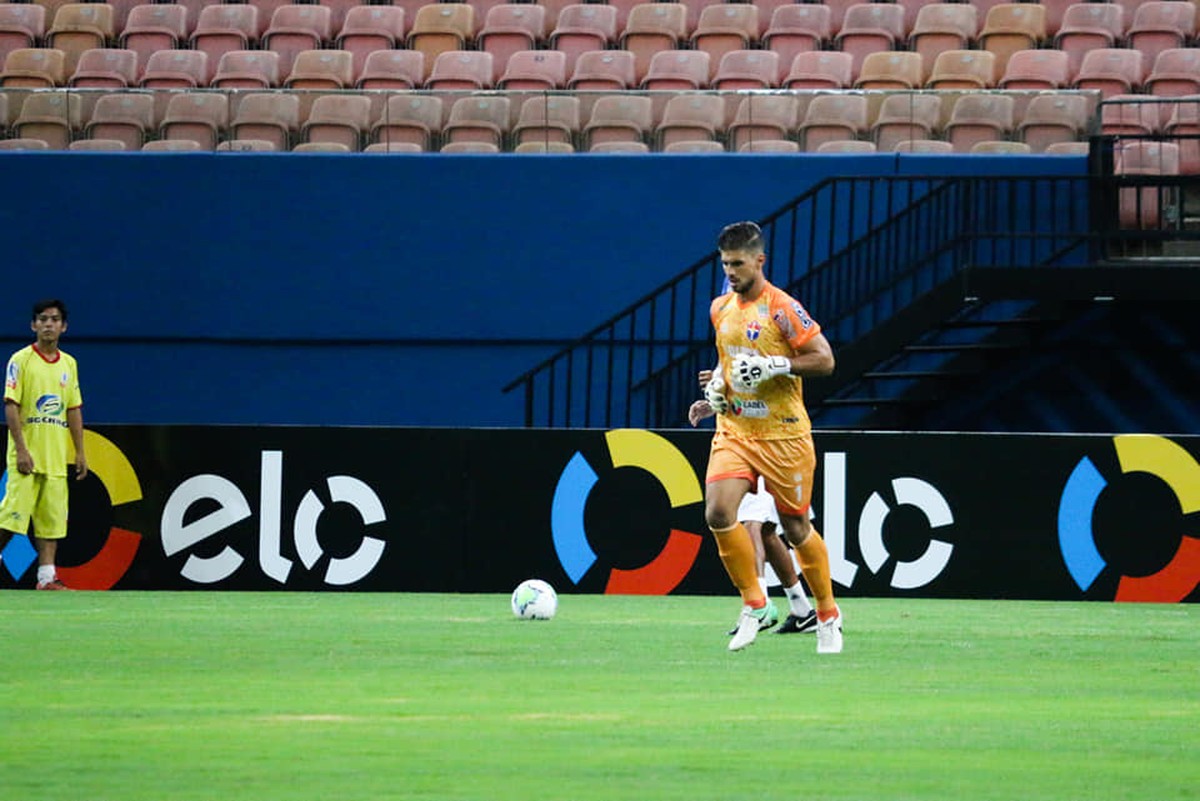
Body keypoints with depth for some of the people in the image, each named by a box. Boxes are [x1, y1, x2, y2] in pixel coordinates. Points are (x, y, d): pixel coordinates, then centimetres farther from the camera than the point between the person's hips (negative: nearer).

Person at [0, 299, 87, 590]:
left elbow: (74, 410, 17)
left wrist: (80, 452, 11)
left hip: (57, 456, 5)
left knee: (52, 519, 1)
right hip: (27, 454, -5)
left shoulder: (69, 364, 14)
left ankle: (46, 576, 1)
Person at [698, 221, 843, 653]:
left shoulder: (781, 308, -11)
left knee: (795, 527, 4)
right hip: (733, 431, 5)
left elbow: (824, 359, -12)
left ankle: (828, 615, 23)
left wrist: (774, 366, -22)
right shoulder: (720, 308, 9)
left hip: (782, 435, -5)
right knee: (718, 513, -16)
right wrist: (717, 382, 6)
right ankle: (753, 603, 0)